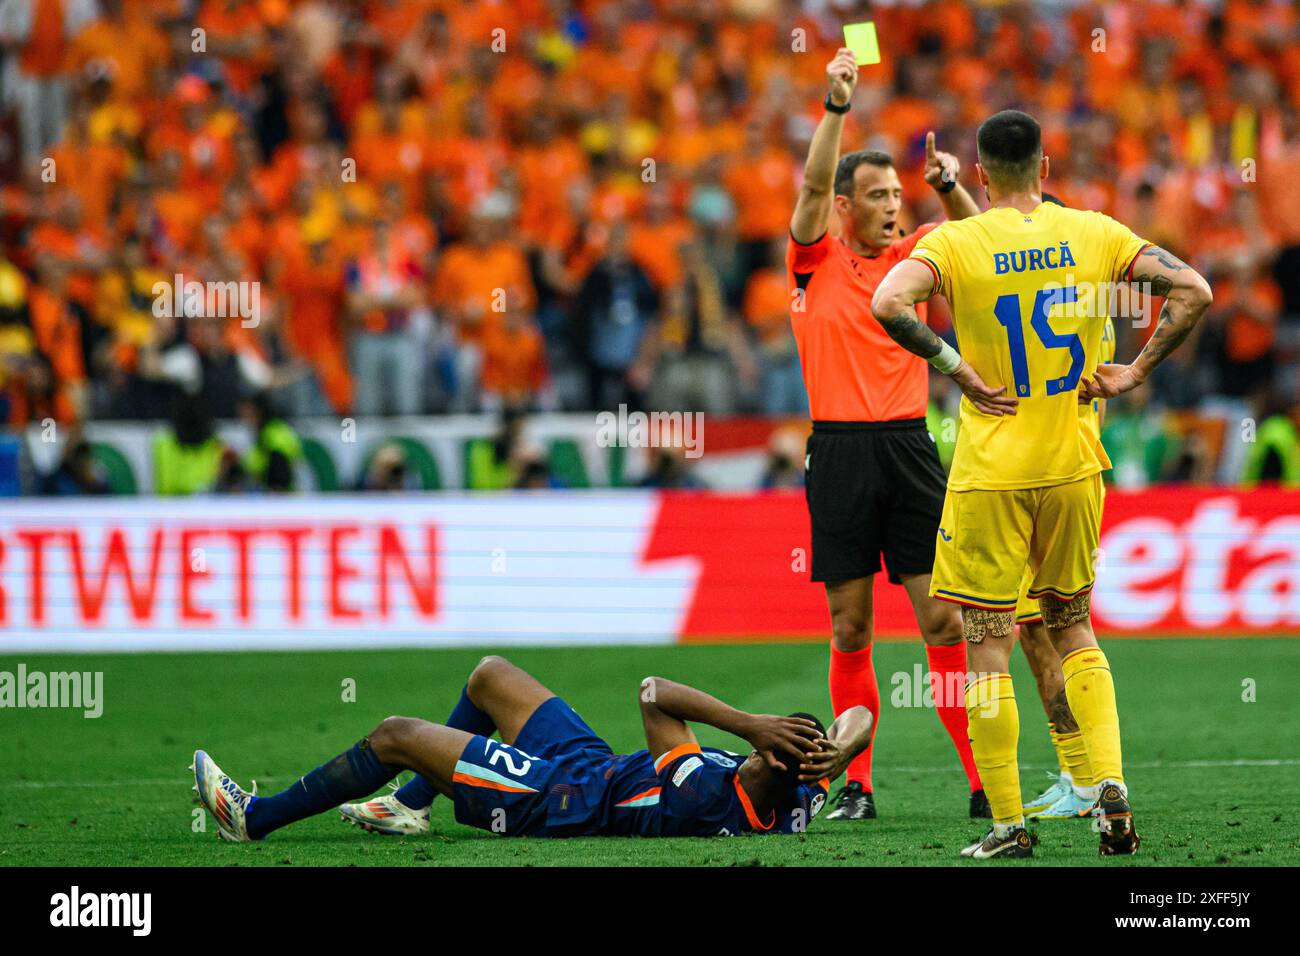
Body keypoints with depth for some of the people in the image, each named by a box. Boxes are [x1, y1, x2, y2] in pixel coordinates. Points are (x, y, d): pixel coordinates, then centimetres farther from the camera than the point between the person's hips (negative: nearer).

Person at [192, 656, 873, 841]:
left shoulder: (706, 801, -41)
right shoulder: (797, 799, -21)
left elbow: (653, 696, -35)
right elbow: (856, 721, -12)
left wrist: (751, 724, -35)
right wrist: (834, 756, -28)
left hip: (557, 798, -9)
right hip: (594, 764, 9)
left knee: (396, 736, 0)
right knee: (489, 673, 23)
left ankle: (255, 819, 20)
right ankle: (409, 807, 40)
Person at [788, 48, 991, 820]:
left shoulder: (908, 256, 11)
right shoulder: (815, 260, 4)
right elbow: (815, 186, -10)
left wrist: (951, 185, -21)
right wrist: (837, 107, -22)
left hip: (909, 446, 2)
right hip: (840, 451, -2)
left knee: (944, 619, -3)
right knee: (850, 630, 1)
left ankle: (984, 778, -4)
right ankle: (857, 785, 8)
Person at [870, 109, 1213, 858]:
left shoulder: (955, 242, -7)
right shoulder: (1094, 234, 1)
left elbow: (888, 304, -24)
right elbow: (1193, 291, -4)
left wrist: (955, 365, -13)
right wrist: (1137, 372, 0)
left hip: (991, 472, -3)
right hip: (1074, 465, 3)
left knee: (988, 648, 4)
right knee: (1073, 628, 19)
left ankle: (1009, 825, 4)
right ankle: (1110, 783, 2)